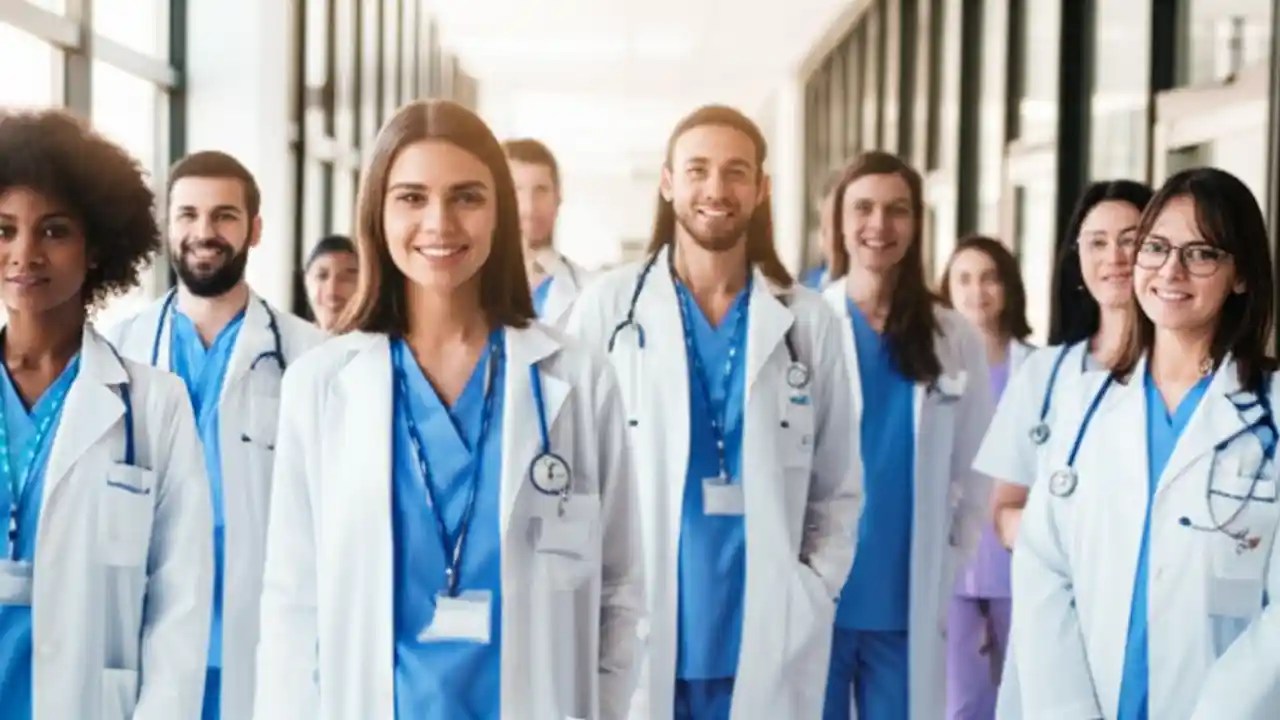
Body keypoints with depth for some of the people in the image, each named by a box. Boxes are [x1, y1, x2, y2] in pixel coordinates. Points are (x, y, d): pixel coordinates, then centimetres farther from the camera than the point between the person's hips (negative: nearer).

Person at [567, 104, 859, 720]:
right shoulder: (607, 307, 0)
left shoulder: (807, 322, 6)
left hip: (766, 651, 2)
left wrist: (814, 594, -1)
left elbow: (838, 490, 10)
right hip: (634, 643, -1)